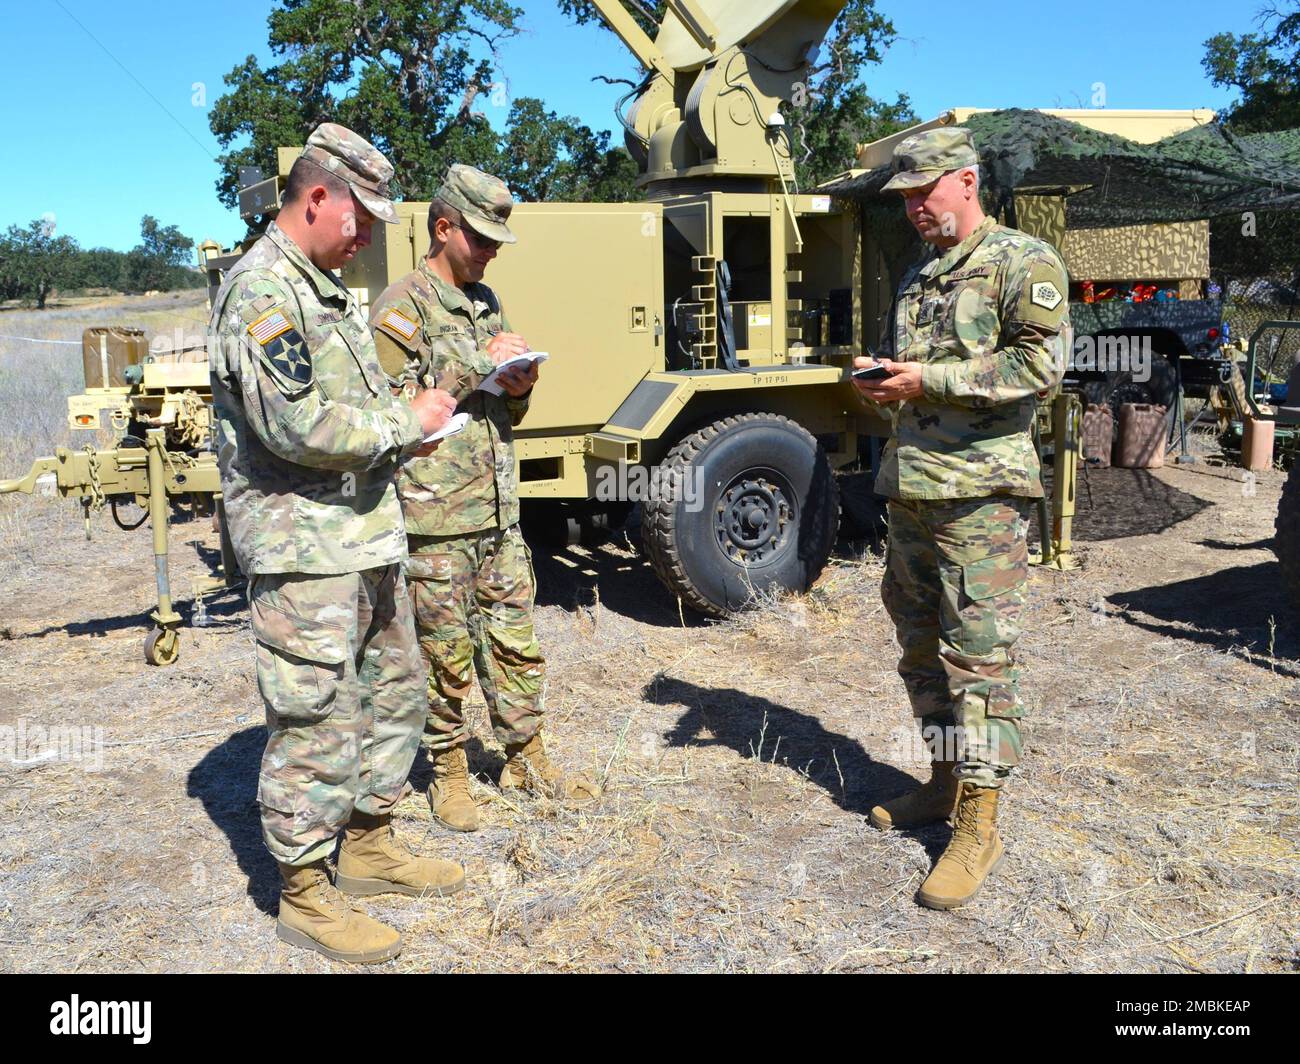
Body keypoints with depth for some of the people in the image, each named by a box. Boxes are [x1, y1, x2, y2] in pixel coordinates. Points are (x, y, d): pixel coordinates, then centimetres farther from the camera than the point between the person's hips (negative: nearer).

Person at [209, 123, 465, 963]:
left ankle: (369, 843, 34)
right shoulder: (264, 291, -16)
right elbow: (296, 427, -25)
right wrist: (406, 424, -13)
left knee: (394, 686, 18)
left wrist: (404, 424, 9)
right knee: (316, 720, -1)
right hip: (304, 550, -10)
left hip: (365, 536, 10)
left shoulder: (323, 286, 17)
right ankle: (304, 894, 14)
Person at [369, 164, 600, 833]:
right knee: (446, 654, 3)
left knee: (514, 639, 13)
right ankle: (449, 774, 19)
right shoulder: (401, 307, -6)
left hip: (499, 508, 7)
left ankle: (525, 758, 26)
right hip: (436, 512, -7)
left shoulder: (486, 302, 17)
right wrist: (476, 365, -17)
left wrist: (520, 388, -1)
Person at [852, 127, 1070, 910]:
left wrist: (927, 379, -18)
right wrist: (881, 381, 5)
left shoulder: (1023, 262, -5)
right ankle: (947, 781, 29)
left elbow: (1042, 362, -17)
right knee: (922, 645, 14)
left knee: (979, 654, -7)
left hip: (981, 490, -8)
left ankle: (981, 824, 1)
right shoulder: (917, 277, 20)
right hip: (911, 487, 9)